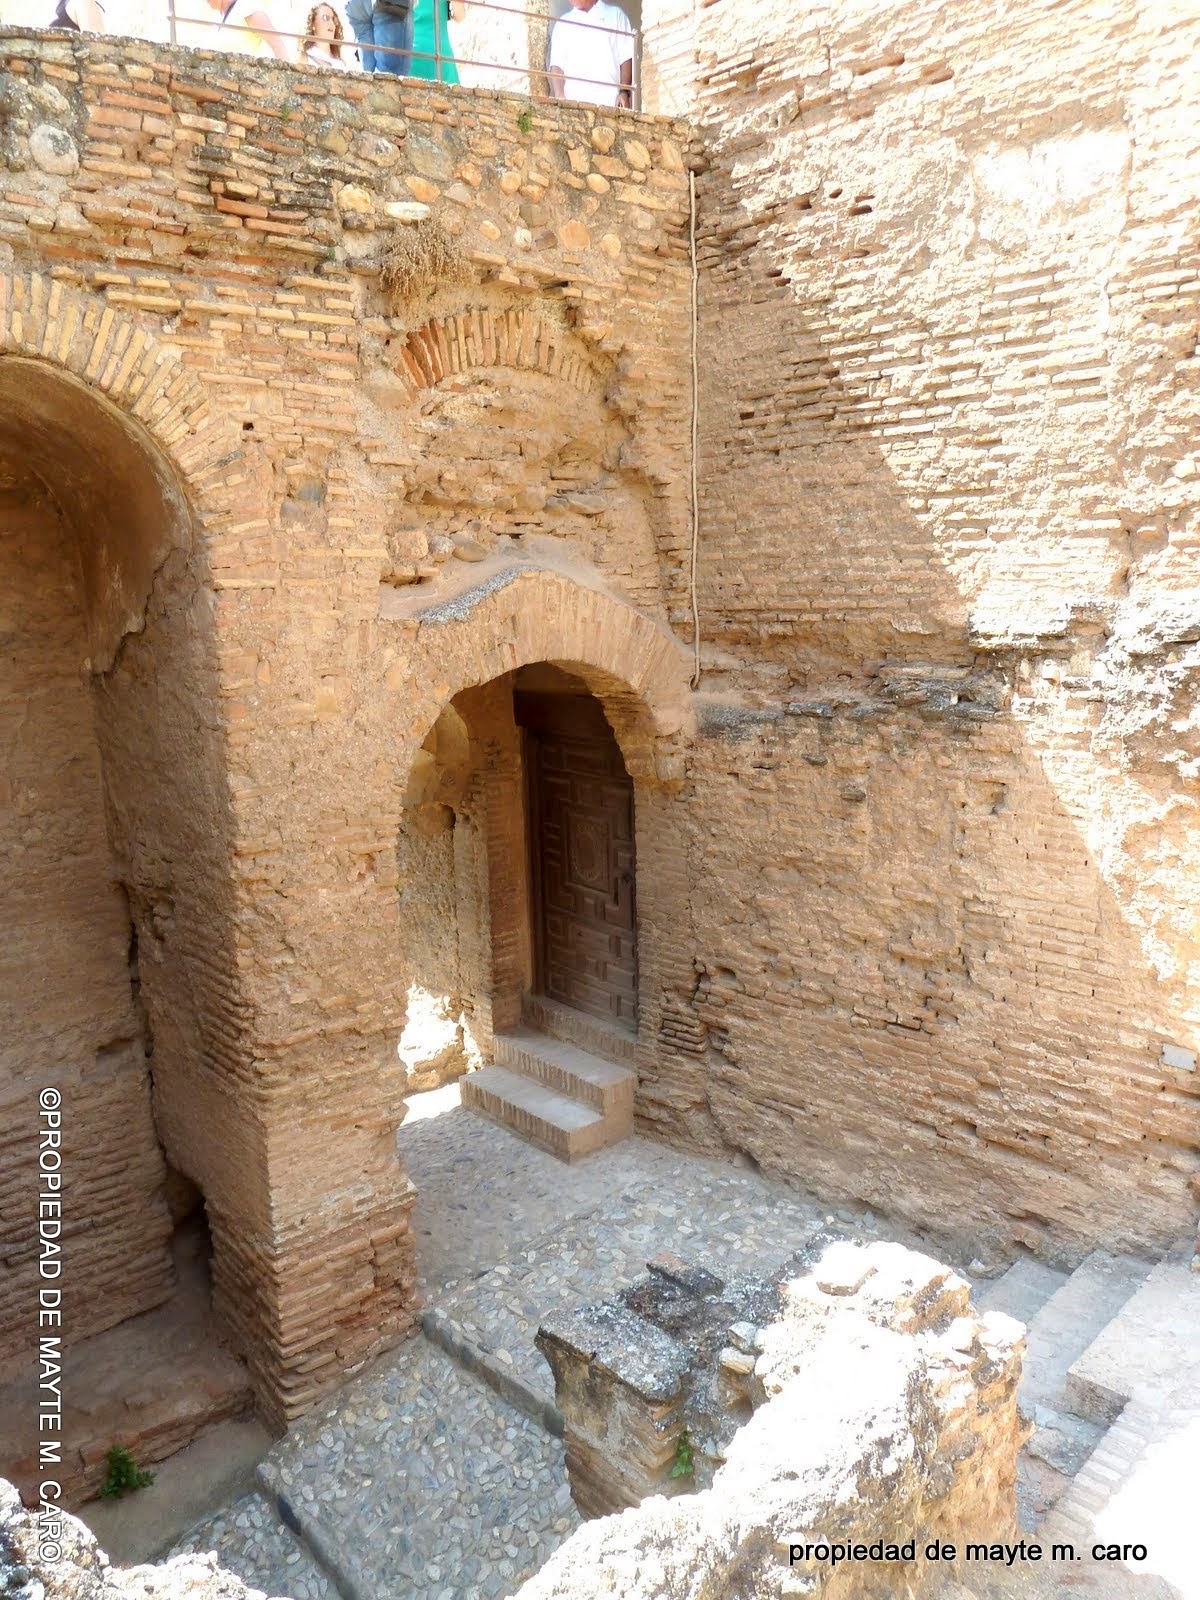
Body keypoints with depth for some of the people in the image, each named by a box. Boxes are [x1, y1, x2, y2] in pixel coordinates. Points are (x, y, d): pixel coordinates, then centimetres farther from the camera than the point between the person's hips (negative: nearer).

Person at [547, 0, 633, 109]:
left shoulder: (616, 15, 13)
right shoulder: (563, 23, 18)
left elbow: (626, 58, 7)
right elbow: (557, 64, 11)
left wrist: (624, 92, -6)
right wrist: (559, 96, -6)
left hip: (609, 101, -1)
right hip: (573, 102, 1)